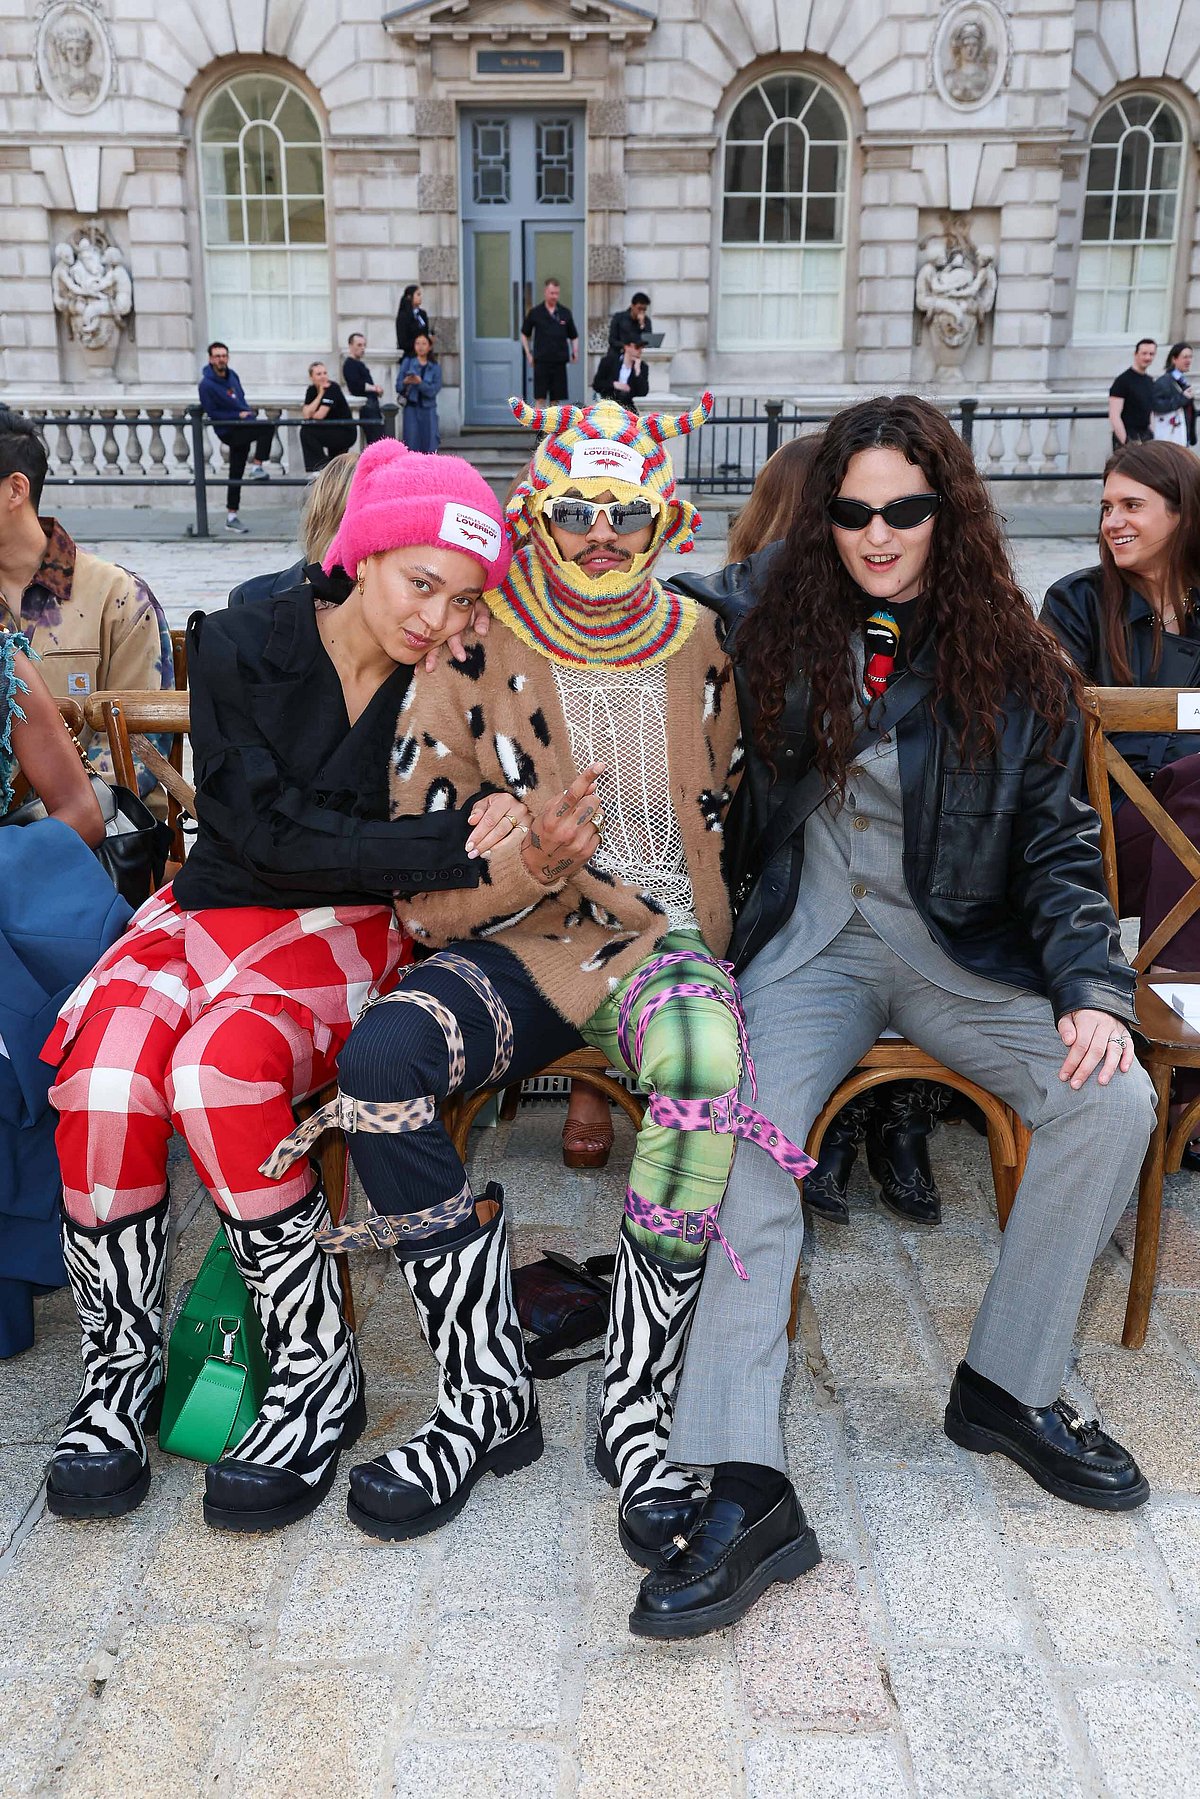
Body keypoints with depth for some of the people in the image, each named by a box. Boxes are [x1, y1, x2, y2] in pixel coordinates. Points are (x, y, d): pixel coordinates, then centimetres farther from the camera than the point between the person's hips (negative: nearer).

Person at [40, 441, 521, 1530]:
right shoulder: (244, 647, -3)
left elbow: (463, 880, 4)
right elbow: (267, 834, -13)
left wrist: (505, 846, -19)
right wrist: (448, 844, -19)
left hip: (349, 934, -1)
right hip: (210, 910, 2)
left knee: (221, 1071, -32)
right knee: (101, 1081, -28)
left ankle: (318, 1370, -14)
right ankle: (121, 1362, -5)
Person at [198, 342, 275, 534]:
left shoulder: (232, 374, 8)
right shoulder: (207, 385, -14)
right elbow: (212, 414, -14)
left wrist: (247, 408, 5)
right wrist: (238, 415, -17)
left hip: (242, 428, 7)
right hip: (229, 431, -7)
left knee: (236, 475, 10)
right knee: (268, 427, -26)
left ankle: (231, 518, 16)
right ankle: (257, 467, -16)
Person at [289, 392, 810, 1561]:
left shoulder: (702, 649, 7)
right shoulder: (473, 660, 0)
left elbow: (733, 811, 20)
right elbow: (422, 890, -2)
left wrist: (700, 934, 2)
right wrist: (531, 862, -22)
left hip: (664, 939, 0)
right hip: (517, 949, 1)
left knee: (704, 1067, -36)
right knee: (376, 1058, -30)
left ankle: (636, 1412, -19)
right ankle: (487, 1400, -15)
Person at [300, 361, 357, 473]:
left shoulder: (332, 388, -17)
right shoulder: (311, 390, 4)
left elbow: (320, 415, -24)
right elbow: (305, 414, -11)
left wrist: (311, 415, -4)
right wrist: (320, 394, -13)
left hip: (346, 432, -8)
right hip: (332, 431, 8)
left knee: (307, 431, -18)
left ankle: (322, 468, -9)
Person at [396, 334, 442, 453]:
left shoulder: (435, 366, 6)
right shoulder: (407, 362, 6)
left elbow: (435, 390, -7)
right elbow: (398, 386, 1)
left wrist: (420, 383, -22)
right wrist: (405, 382, -21)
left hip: (428, 408, 0)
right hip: (411, 408, 0)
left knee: (430, 443, -5)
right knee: (412, 443, -5)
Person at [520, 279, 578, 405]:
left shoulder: (564, 313, 6)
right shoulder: (535, 312, 2)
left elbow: (574, 336, 15)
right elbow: (524, 334, 12)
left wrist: (575, 352, -1)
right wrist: (528, 353, 2)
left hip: (559, 361, 2)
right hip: (541, 361, -2)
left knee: (555, 398, 6)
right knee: (540, 398, -7)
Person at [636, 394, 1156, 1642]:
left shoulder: (1014, 662, 4)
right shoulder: (773, 616, 3)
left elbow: (1059, 847, 4)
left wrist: (1092, 986, -11)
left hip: (964, 951, 2)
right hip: (812, 944, -1)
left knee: (1111, 1098, -22)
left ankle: (1007, 1385, -2)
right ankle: (744, 1488, -27)